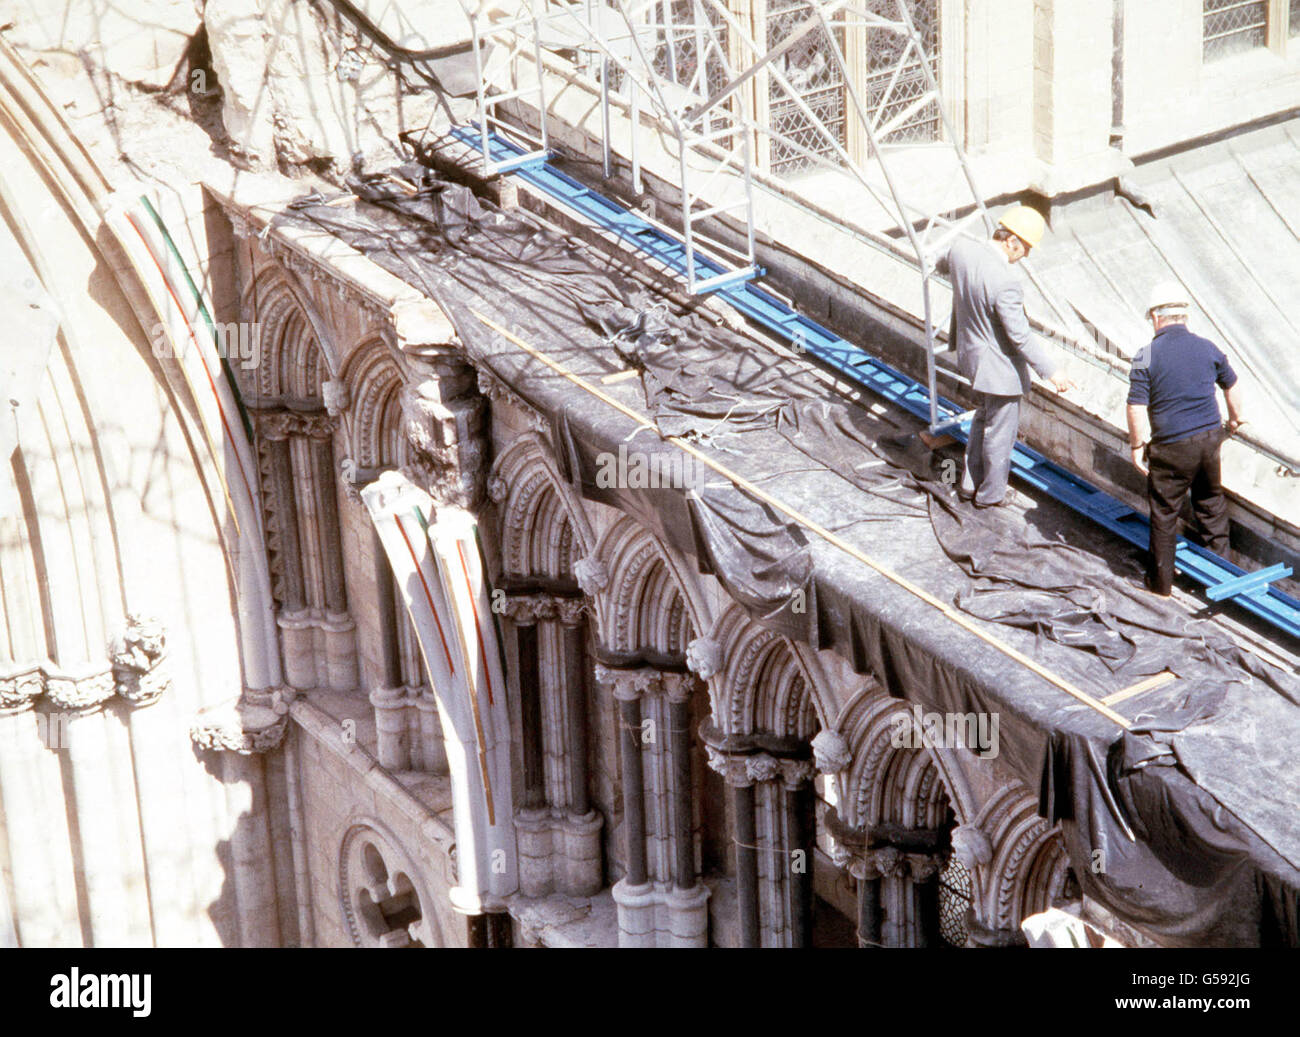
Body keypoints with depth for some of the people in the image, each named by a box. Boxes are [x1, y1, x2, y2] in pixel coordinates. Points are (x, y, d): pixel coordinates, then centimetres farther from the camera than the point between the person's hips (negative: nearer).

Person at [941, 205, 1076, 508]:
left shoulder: (962, 249, -12)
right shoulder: (1004, 283, -35)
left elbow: (945, 264, 15)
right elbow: (1020, 336, -29)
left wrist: (943, 263, 41)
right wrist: (1051, 371, -21)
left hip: (971, 353, 8)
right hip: (999, 365, -8)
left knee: (983, 417, 30)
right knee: (1000, 431, 14)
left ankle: (971, 483, 43)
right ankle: (991, 494, 33)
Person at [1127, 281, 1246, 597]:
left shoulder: (1147, 356, -13)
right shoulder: (1208, 349, 1)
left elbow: (1137, 407, -16)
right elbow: (1232, 385, 16)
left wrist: (1137, 445, -4)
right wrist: (1235, 418, 34)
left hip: (1172, 447, -4)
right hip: (1210, 438, 4)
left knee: (1164, 513, 8)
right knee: (1210, 500, 24)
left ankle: (1161, 582, 16)